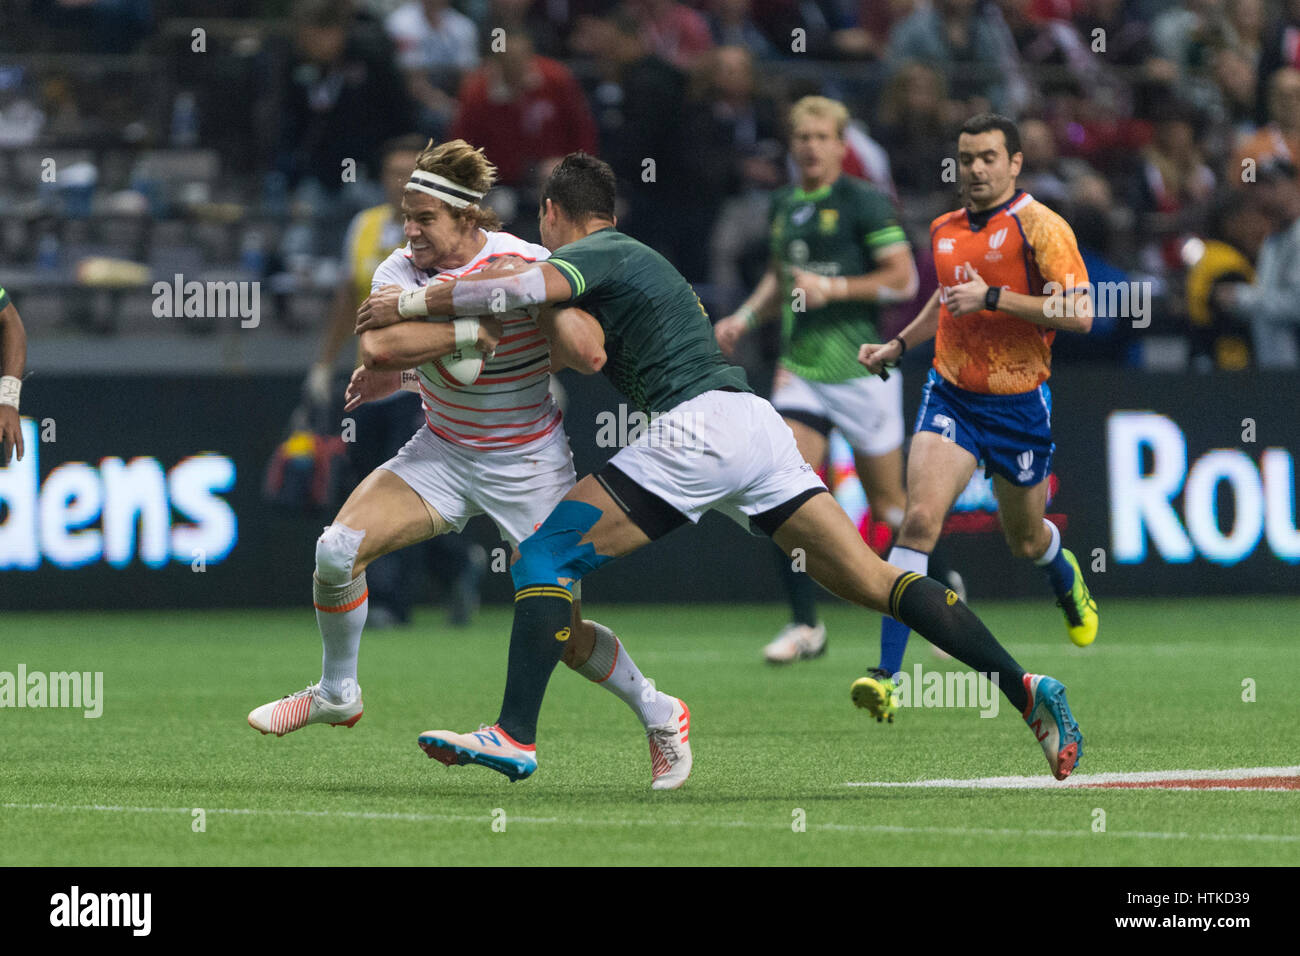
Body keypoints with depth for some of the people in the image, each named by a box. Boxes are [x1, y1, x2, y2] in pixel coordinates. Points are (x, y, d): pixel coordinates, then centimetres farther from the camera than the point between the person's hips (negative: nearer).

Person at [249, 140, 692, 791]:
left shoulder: (527, 264, -17)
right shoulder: (404, 268, -7)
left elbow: (588, 356, -27)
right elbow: (379, 346, -27)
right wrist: (472, 330, -28)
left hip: (529, 467, -4)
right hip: (442, 454, 4)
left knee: (558, 630, -6)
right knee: (338, 547, -15)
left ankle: (659, 714, 21)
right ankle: (337, 693, 9)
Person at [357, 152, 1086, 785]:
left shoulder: (597, 254, 3)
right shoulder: (634, 256, 30)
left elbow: (526, 287, -19)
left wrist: (411, 304, -9)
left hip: (697, 424, -9)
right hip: (757, 419, 9)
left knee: (547, 556, -3)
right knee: (873, 582, 1)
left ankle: (516, 738, -11)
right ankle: (1023, 686, -9)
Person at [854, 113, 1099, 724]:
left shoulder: (1039, 226, -11)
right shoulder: (945, 231, 8)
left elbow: (1079, 313, -20)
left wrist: (994, 298, -25)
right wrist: (897, 346, 20)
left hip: (1019, 404, -3)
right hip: (951, 394, 3)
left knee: (1026, 541, 16)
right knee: (920, 518, -19)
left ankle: (1067, 580, 56)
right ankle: (886, 674, -24)